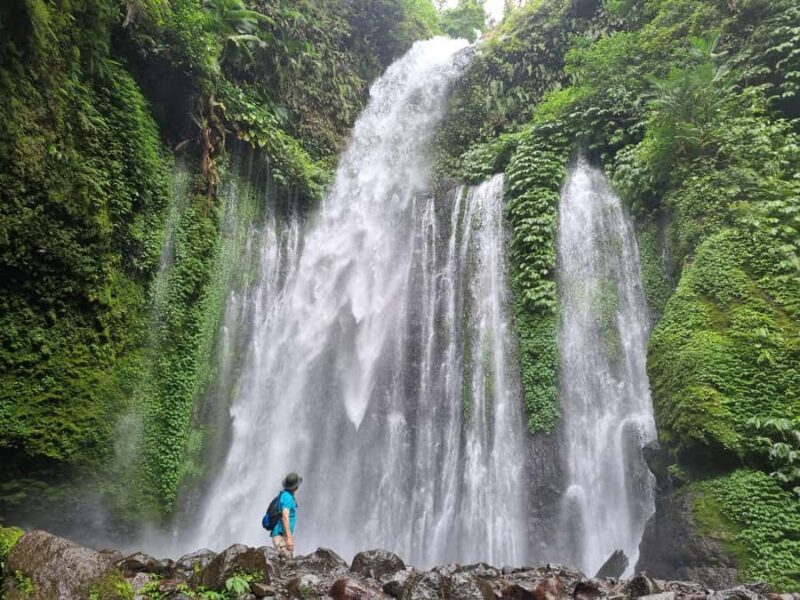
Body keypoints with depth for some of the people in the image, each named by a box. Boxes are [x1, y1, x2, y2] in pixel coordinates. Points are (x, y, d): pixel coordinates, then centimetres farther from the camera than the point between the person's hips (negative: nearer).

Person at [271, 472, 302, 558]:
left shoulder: (283, 494, 14)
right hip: (281, 535, -10)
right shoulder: (287, 497, -16)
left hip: (282, 535, 10)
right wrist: (289, 537, -29)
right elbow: (285, 517, -25)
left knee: (288, 558, 8)